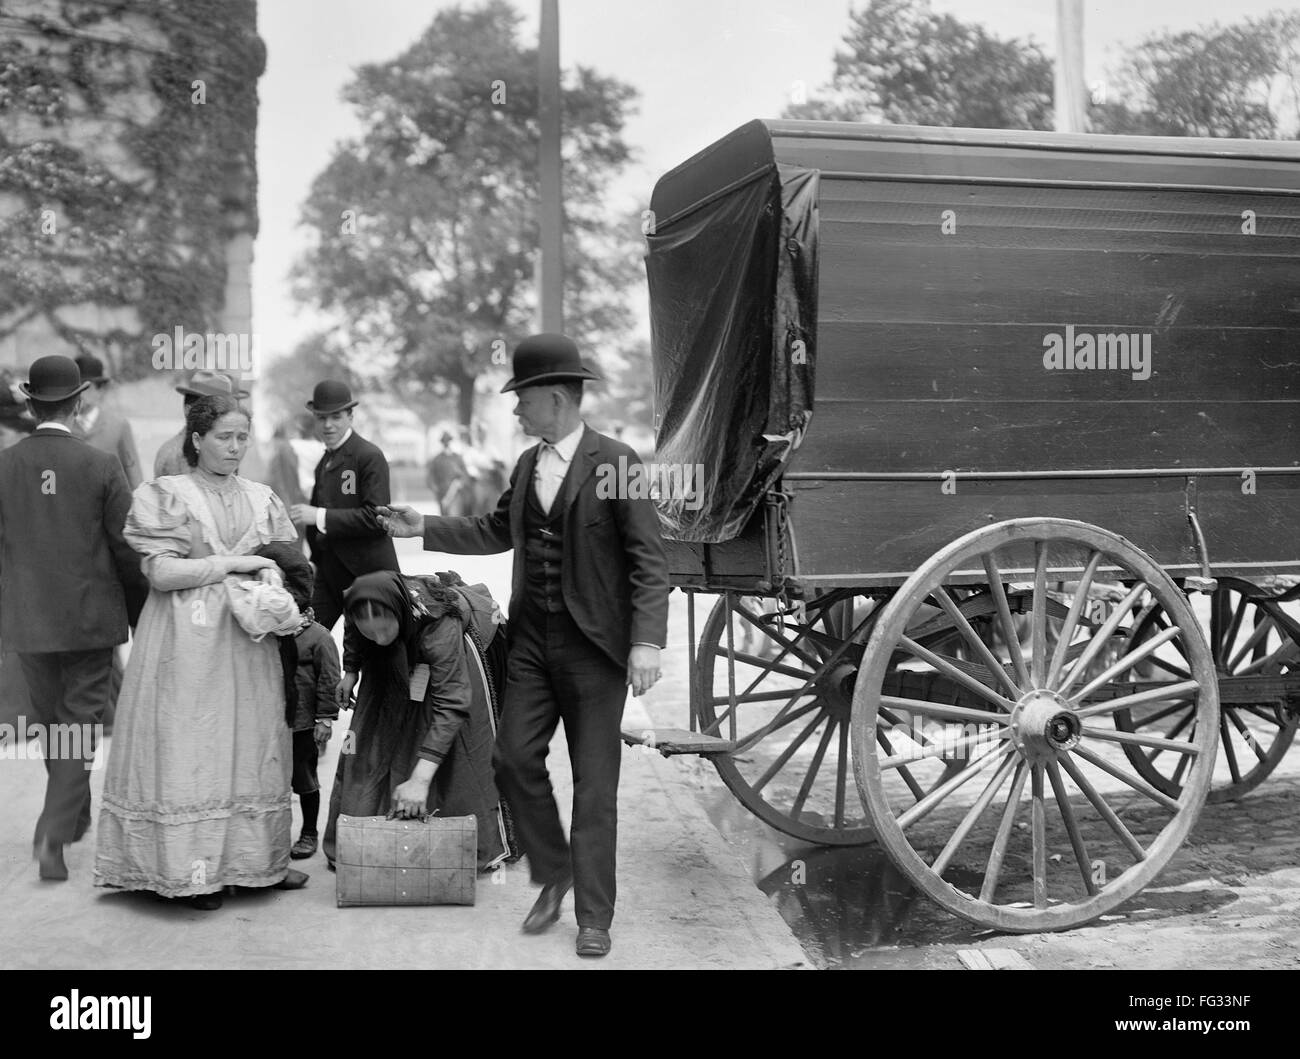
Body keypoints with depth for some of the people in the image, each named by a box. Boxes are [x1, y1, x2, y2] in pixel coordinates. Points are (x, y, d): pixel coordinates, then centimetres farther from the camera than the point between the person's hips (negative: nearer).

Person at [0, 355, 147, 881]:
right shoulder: (101, 465, -11)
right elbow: (128, 547, -8)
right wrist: (141, 611, 5)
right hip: (90, 617, -3)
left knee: (52, 722, 19)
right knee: (79, 725, 4)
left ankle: (76, 814, 36)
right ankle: (53, 834, -5)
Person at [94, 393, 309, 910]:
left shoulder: (261, 498, 13)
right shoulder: (166, 494, 0)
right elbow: (160, 572, -9)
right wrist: (232, 563, -12)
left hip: (248, 640, 4)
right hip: (188, 639, -4)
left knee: (252, 744, 4)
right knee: (190, 747, -4)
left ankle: (256, 858, 11)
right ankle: (194, 869, 2)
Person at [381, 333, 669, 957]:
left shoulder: (615, 463, -11)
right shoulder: (527, 464, 10)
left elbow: (648, 558, -13)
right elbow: (494, 531, 23)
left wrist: (646, 640, -21)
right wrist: (424, 528, 15)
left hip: (593, 647, -6)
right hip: (532, 641, 6)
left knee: (594, 784, 2)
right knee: (515, 758, 6)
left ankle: (593, 917, 12)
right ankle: (553, 876, 27)